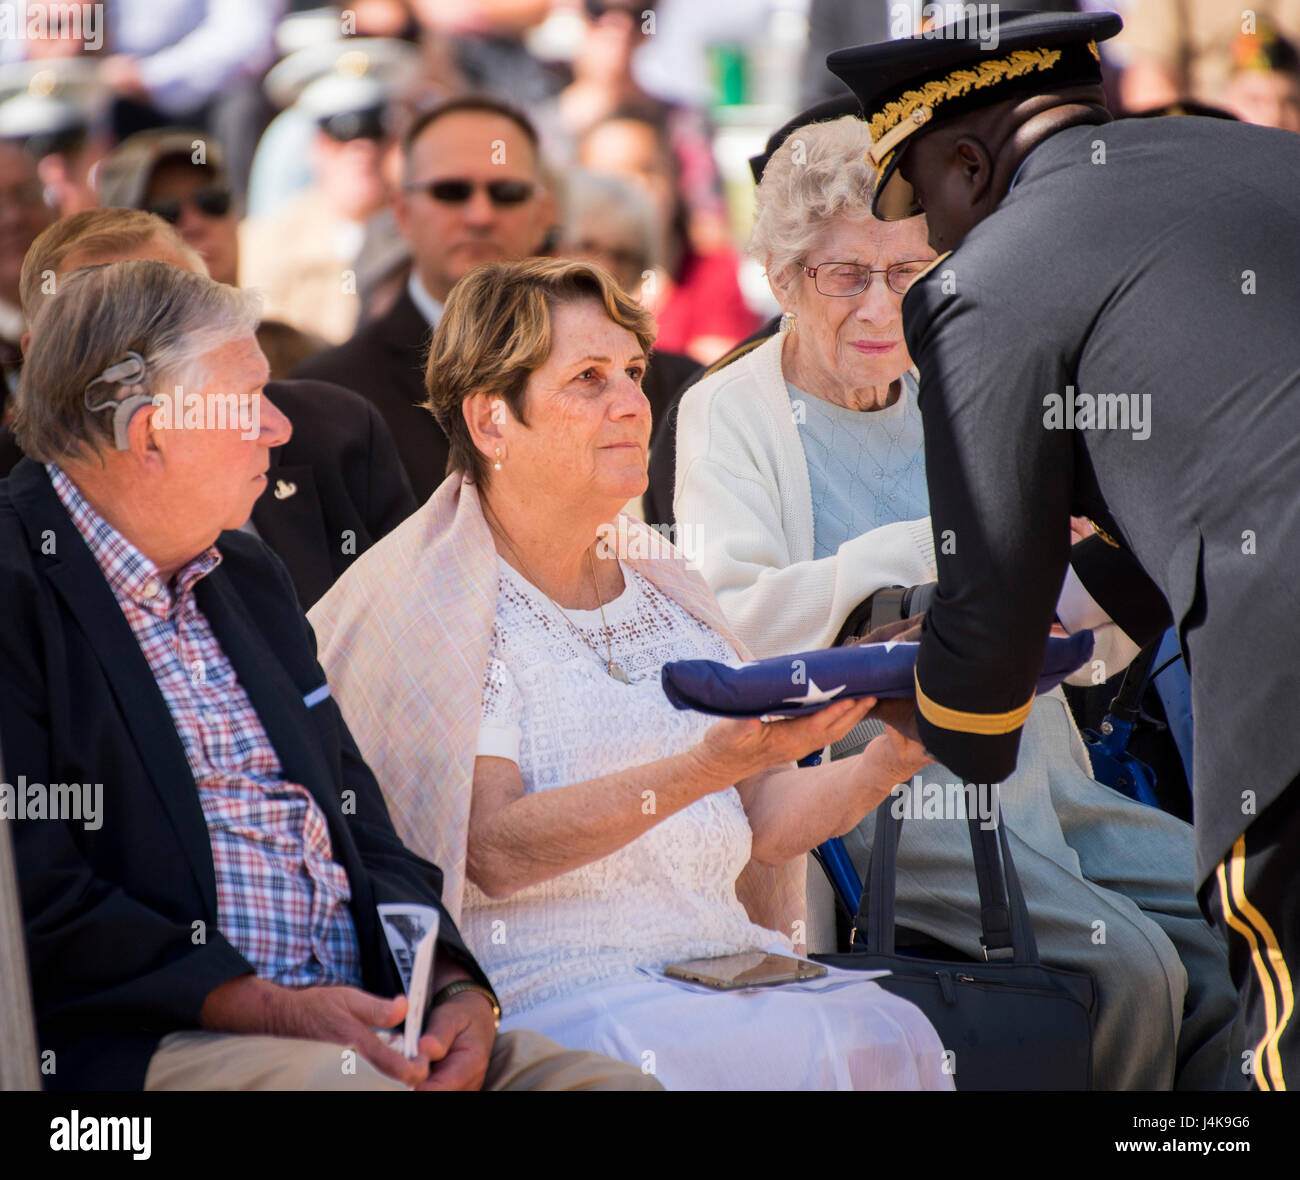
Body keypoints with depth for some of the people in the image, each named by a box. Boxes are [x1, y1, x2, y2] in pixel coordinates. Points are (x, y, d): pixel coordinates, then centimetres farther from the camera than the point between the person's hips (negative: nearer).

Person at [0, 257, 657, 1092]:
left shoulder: (248, 577, 22)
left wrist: (458, 991, 1)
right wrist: (268, 1009, -19)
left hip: (359, 1018, 8)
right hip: (134, 1045, -7)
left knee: (612, 1082, -14)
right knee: (339, 1080, -36)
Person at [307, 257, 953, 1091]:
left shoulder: (665, 594, 19)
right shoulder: (437, 606, -2)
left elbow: (765, 825, 16)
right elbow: (492, 850, -15)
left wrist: (892, 762, -4)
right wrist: (707, 767, -26)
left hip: (725, 960, 7)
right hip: (548, 984, -6)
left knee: (899, 1034, -23)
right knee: (817, 1055, -30)